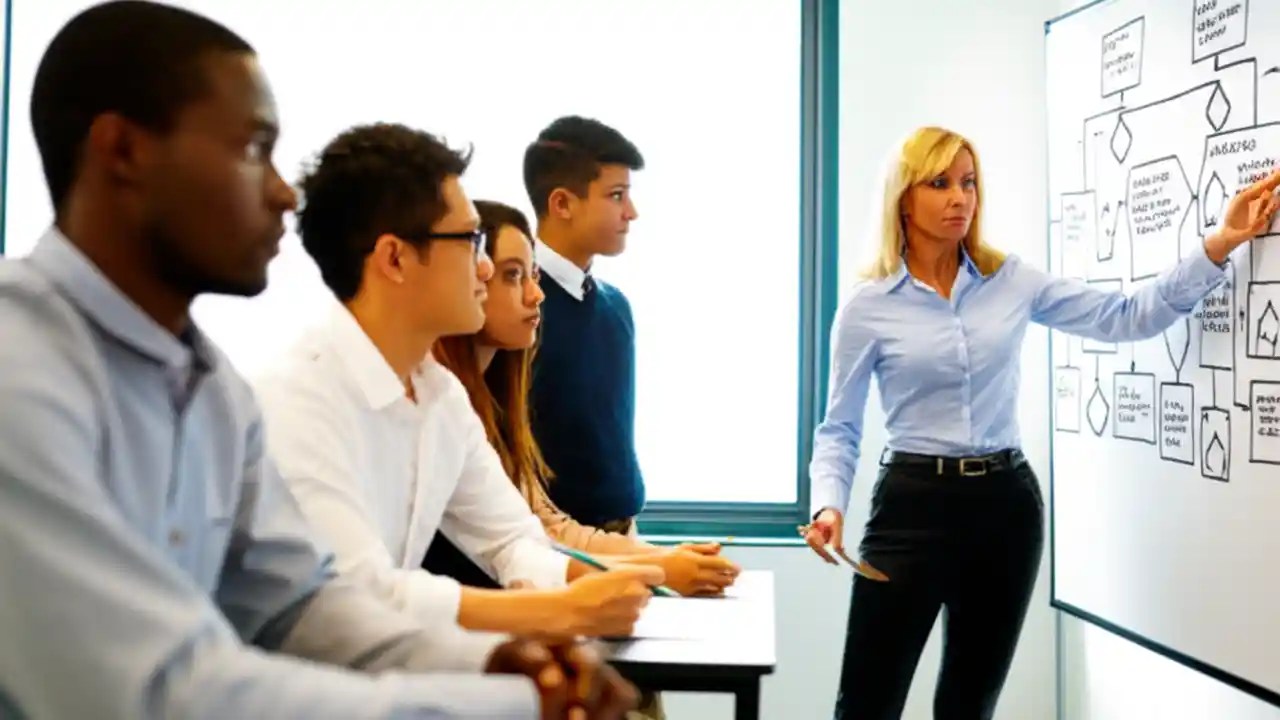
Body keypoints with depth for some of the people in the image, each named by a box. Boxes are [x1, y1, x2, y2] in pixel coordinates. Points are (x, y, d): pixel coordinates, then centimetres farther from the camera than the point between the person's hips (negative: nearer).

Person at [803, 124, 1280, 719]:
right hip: (914, 504, -3)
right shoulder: (867, 307, -3)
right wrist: (829, 505, -18)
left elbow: (1126, 318, 3)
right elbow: (839, 429, 0)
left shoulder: (1012, 281, 5)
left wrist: (1220, 244, -7)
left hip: (1006, 503, 3)